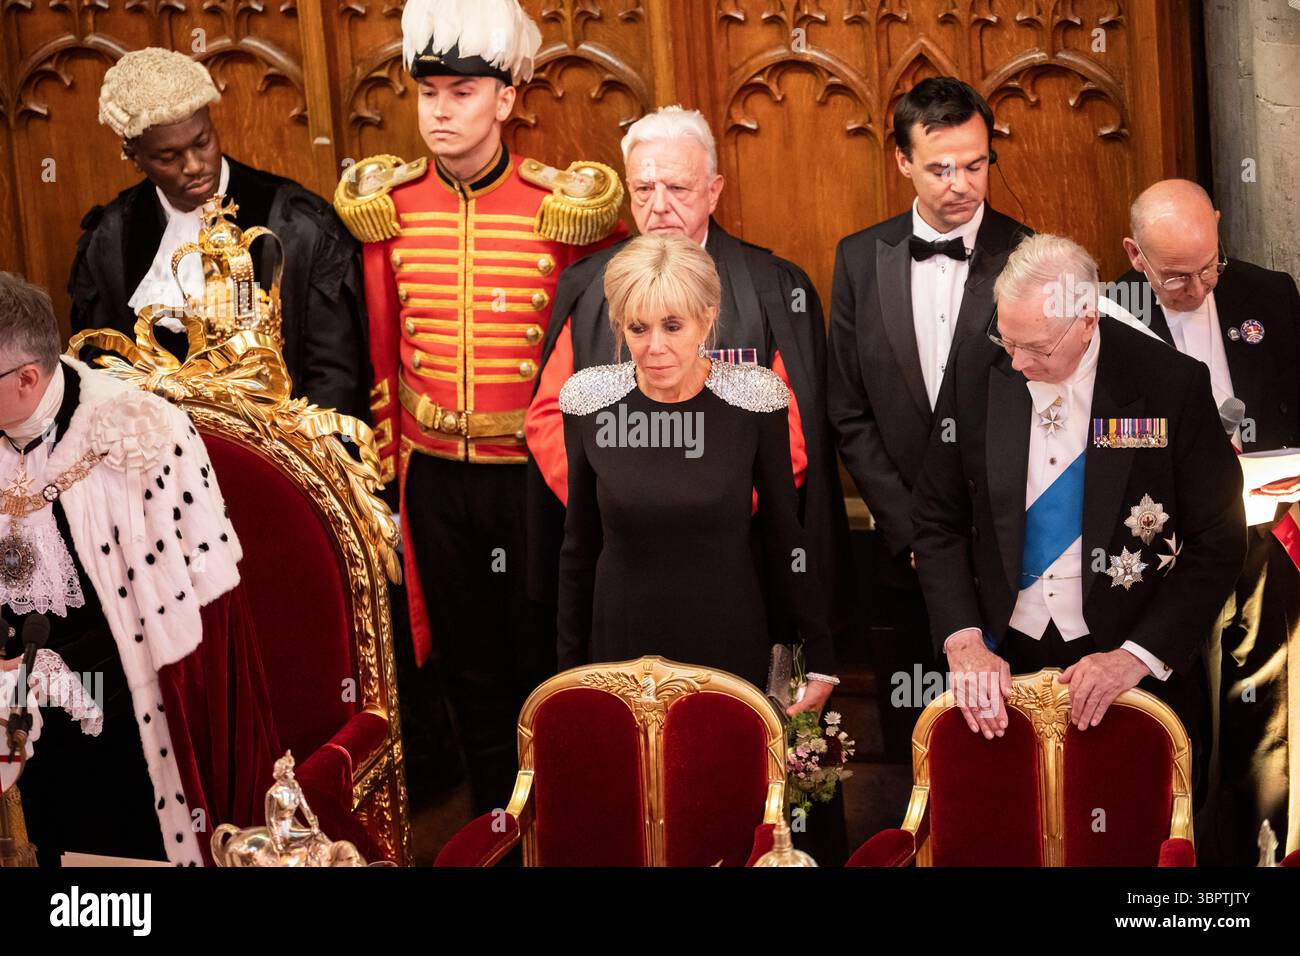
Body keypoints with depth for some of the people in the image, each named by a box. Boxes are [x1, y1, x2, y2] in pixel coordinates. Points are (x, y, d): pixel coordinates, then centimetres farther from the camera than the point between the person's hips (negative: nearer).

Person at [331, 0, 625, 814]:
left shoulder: (564, 208, -10)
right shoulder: (386, 206, -1)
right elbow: (381, 353, 6)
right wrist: (390, 461, 9)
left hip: (535, 472, -2)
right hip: (434, 474, 3)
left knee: (544, 658, 10)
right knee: (469, 663, 15)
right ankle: (494, 825, 32)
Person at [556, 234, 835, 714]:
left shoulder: (756, 395, -11)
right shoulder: (588, 397, -8)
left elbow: (786, 534, -3)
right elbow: (579, 544, 2)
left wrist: (820, 661, 0)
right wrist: (569, 663, 6)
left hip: (730, 645, -1)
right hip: (620, 646, 1)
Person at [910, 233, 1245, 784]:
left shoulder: (1173, 384, -12)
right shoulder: (976, 370, -4)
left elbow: (1217, 545, -8)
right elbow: (938, 522, 1)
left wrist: (1138, 656, -17)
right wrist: (962, 639, -11)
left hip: (1141, 671, -2)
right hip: (1002, 660, 2)